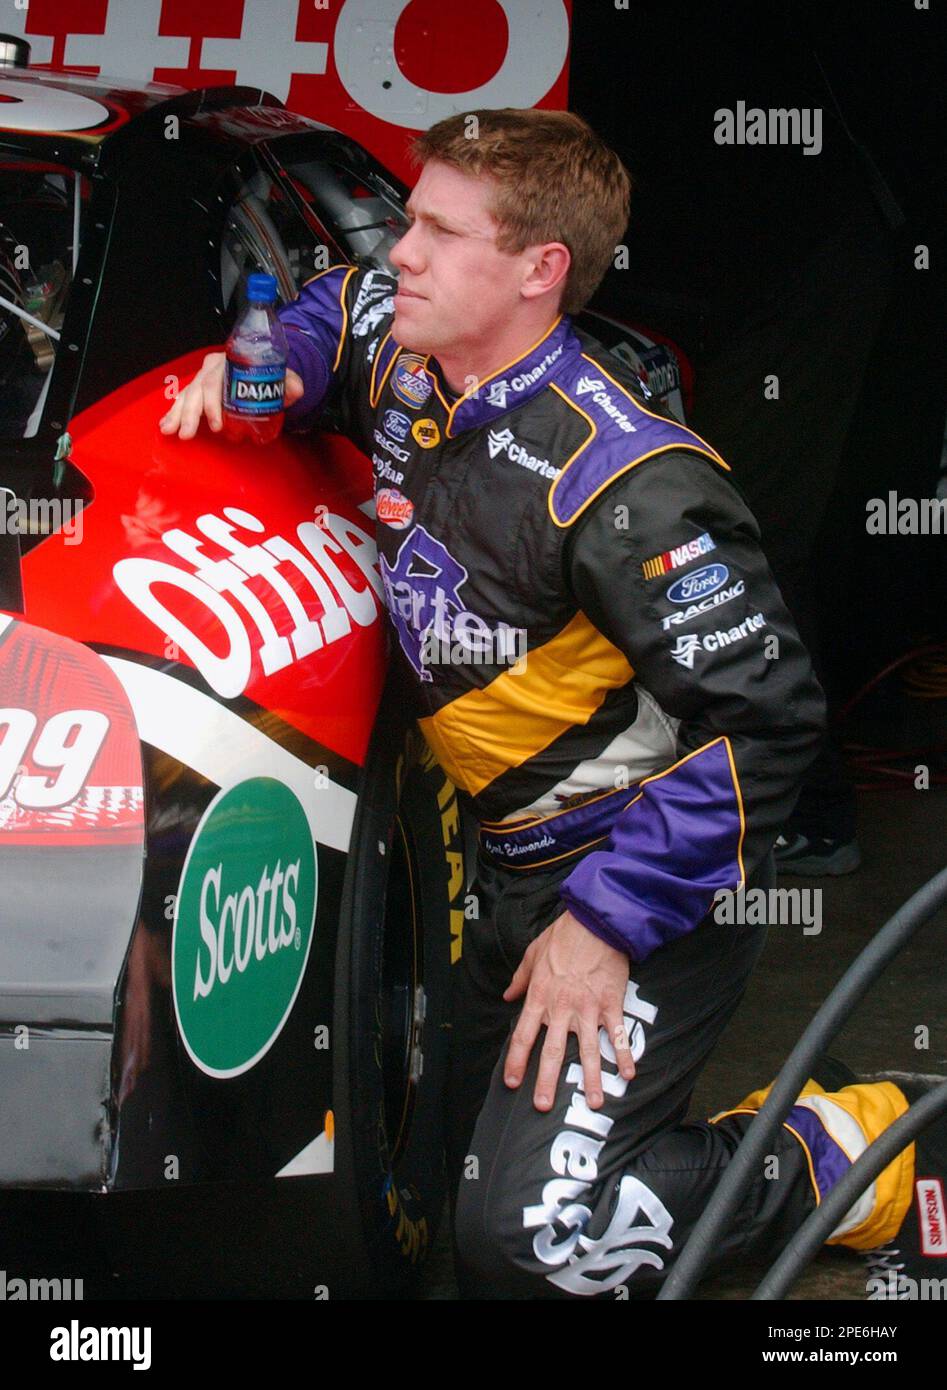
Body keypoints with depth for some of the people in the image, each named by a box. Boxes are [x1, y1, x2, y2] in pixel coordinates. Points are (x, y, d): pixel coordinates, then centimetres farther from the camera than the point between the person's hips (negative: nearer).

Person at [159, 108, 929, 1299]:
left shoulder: (624, 483, -27)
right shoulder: (408, 370, -2)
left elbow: (767, 716, -27)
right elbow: (340, 304, 24)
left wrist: (606, 921, -25)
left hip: (653, 866, -9)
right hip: (516, 856, 9)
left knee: (531, 1234, -19)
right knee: (471, 1174, 18)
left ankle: (842, 1157, 0)